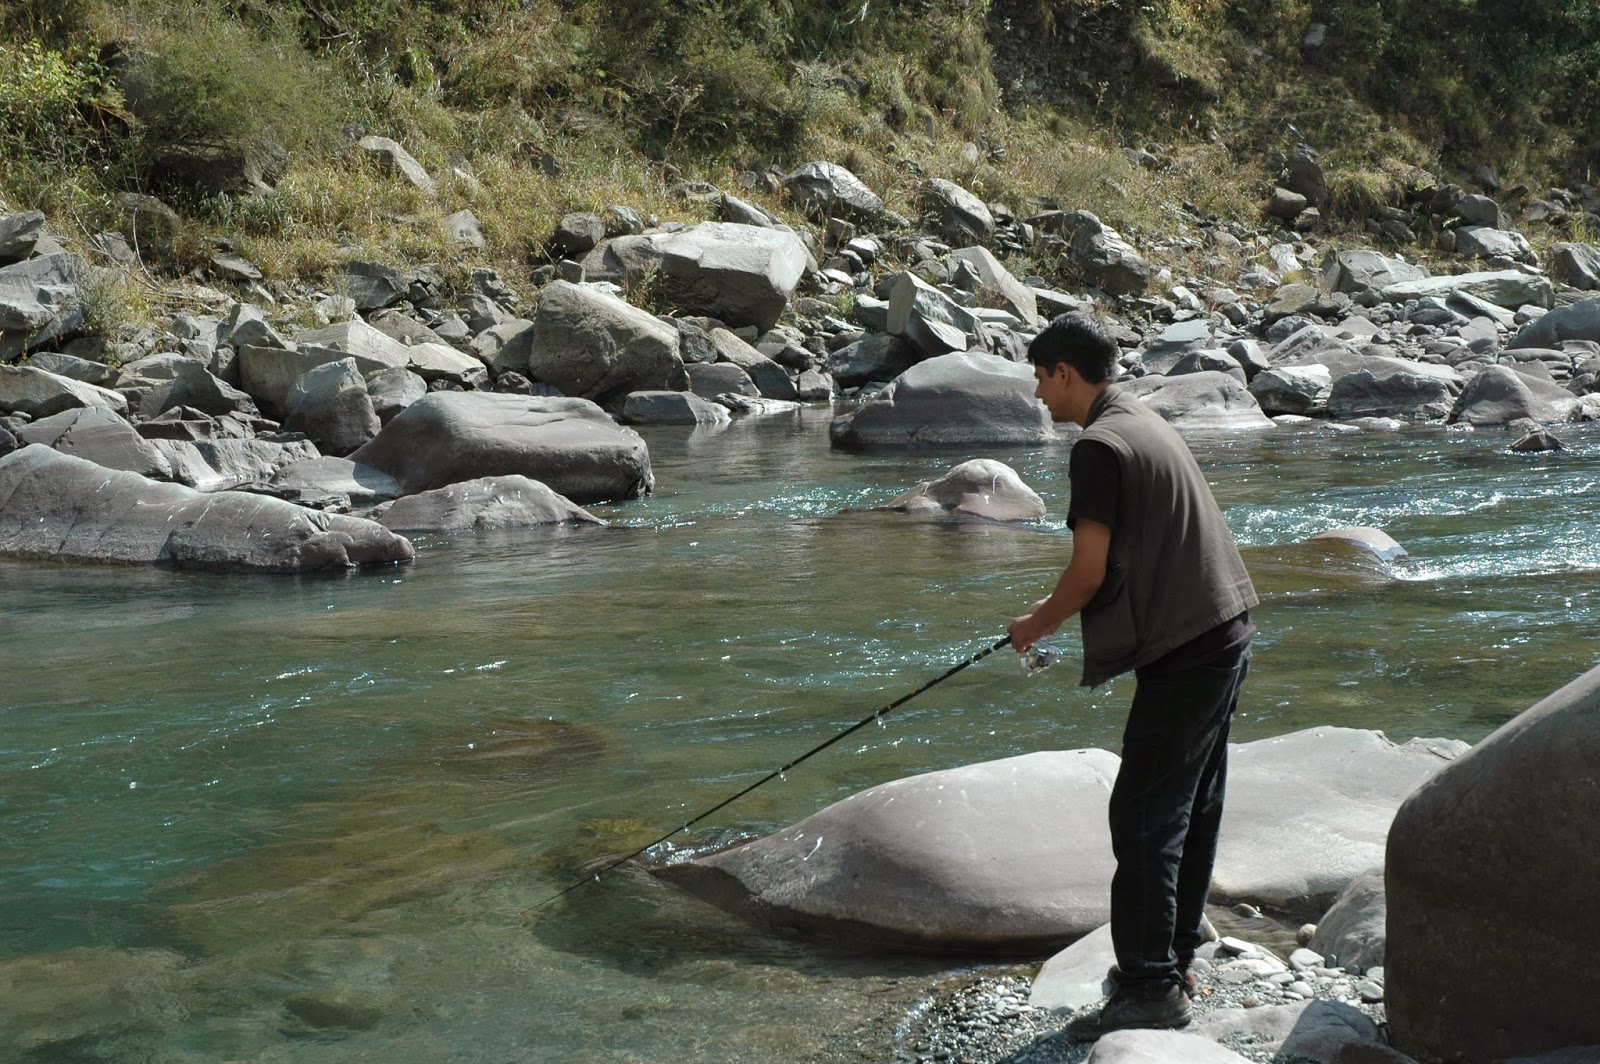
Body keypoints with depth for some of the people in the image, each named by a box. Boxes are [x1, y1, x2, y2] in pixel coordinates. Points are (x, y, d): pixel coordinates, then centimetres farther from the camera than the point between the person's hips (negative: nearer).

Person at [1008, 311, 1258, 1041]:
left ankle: (1150, 987, -4)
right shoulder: (1145, 422, 16)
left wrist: (1039, 623, 1)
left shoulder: (1099, 446, -14)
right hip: (1224, 634, 10)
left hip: (1183, 652, -10)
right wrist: (1060, 606, 23)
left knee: (1143, 817, -6)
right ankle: (1172, 961, 24)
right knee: (1192, 809, 15)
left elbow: (1090, 572, -16)